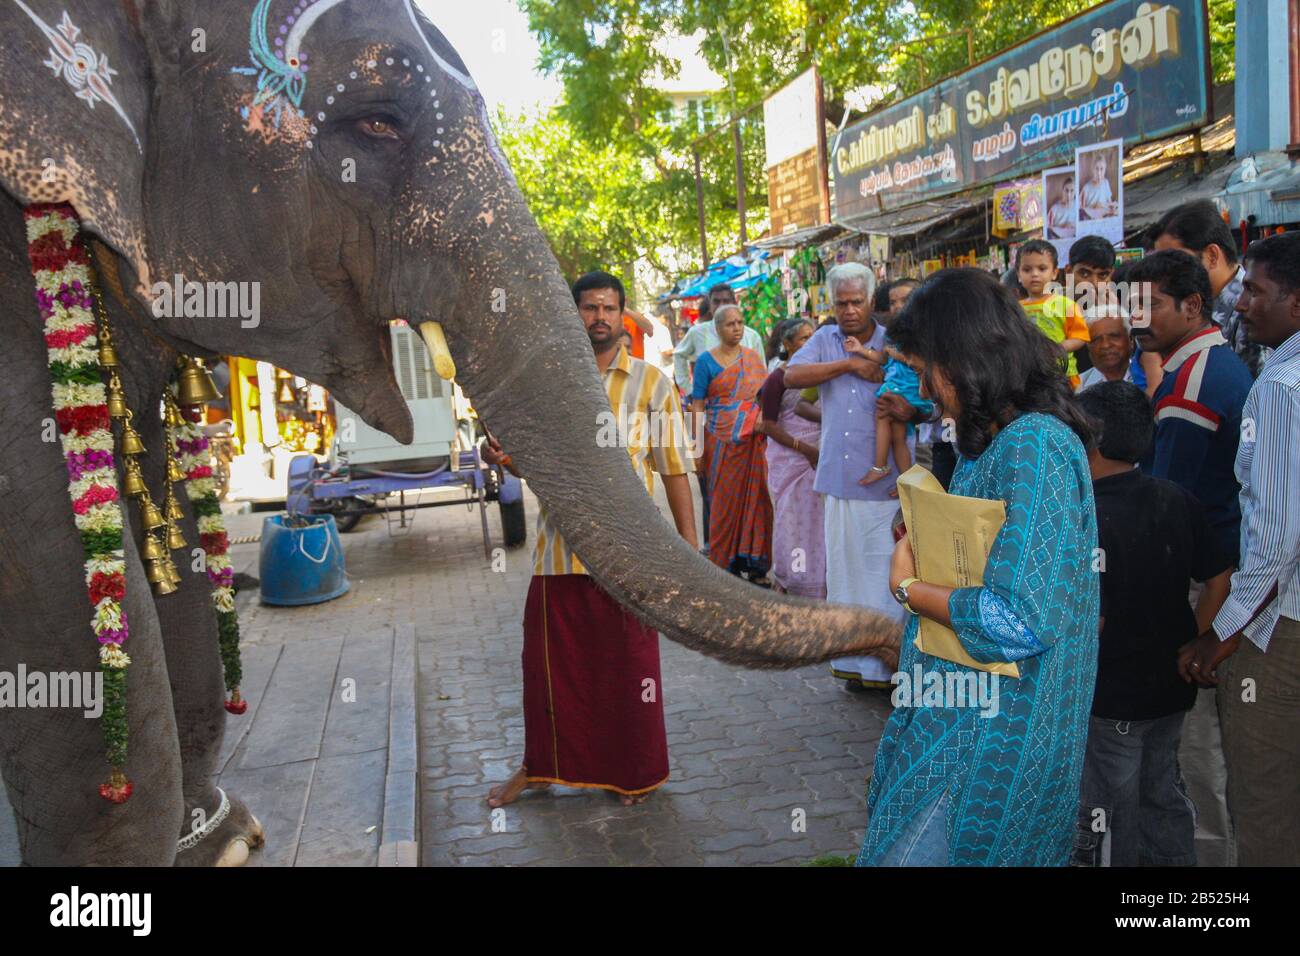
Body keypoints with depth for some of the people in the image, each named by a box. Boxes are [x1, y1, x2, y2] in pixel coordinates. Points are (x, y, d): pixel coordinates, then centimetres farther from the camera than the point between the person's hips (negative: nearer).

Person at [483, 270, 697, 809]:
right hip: (558, 548, 3)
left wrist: (689, 546, -7)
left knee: (628, 664, 7)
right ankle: (542, 766, 31)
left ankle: (637, 772, 27)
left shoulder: (650, 383, 0)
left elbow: (674, 469, -1)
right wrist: (505, 458, -7)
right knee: (548, 659, 11)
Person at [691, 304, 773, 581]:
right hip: (724, 440, -3)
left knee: (756, 496, 3)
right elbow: (698, 406, 0)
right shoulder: (707, 360, 1)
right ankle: (727, 563, 14)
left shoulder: (754, 356, 12)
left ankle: (755, 563, 13)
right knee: (726, 500, 2)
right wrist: (698, 447, -5)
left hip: (756, 440, 3)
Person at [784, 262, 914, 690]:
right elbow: (791, 376, -8)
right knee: (844, 570, 11)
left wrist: (911, 409, -23)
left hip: (884, 482, -3)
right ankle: (852, 659, 24)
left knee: (885, 574, -3)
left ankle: (888, 663, 8)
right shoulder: (825, 340, 9)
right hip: (838, 479, 3)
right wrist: (848, 364, -13)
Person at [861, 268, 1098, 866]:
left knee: (912, 851, 3)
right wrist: (925, 544, 2)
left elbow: (1020, 623, -29)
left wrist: (908, 587, -15)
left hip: (989, 739, -9)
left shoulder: (1034, 446, -22)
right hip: (959, 713, 9)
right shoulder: (999, 438, 10)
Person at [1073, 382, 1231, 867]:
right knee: (1163, 791, 25)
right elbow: (1220, 579, 1)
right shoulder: (1177, 500, -4)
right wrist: (1190, 642, 8)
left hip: (1112, 695, -7)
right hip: (1172, 684, 7)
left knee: (1109, 811, 12)